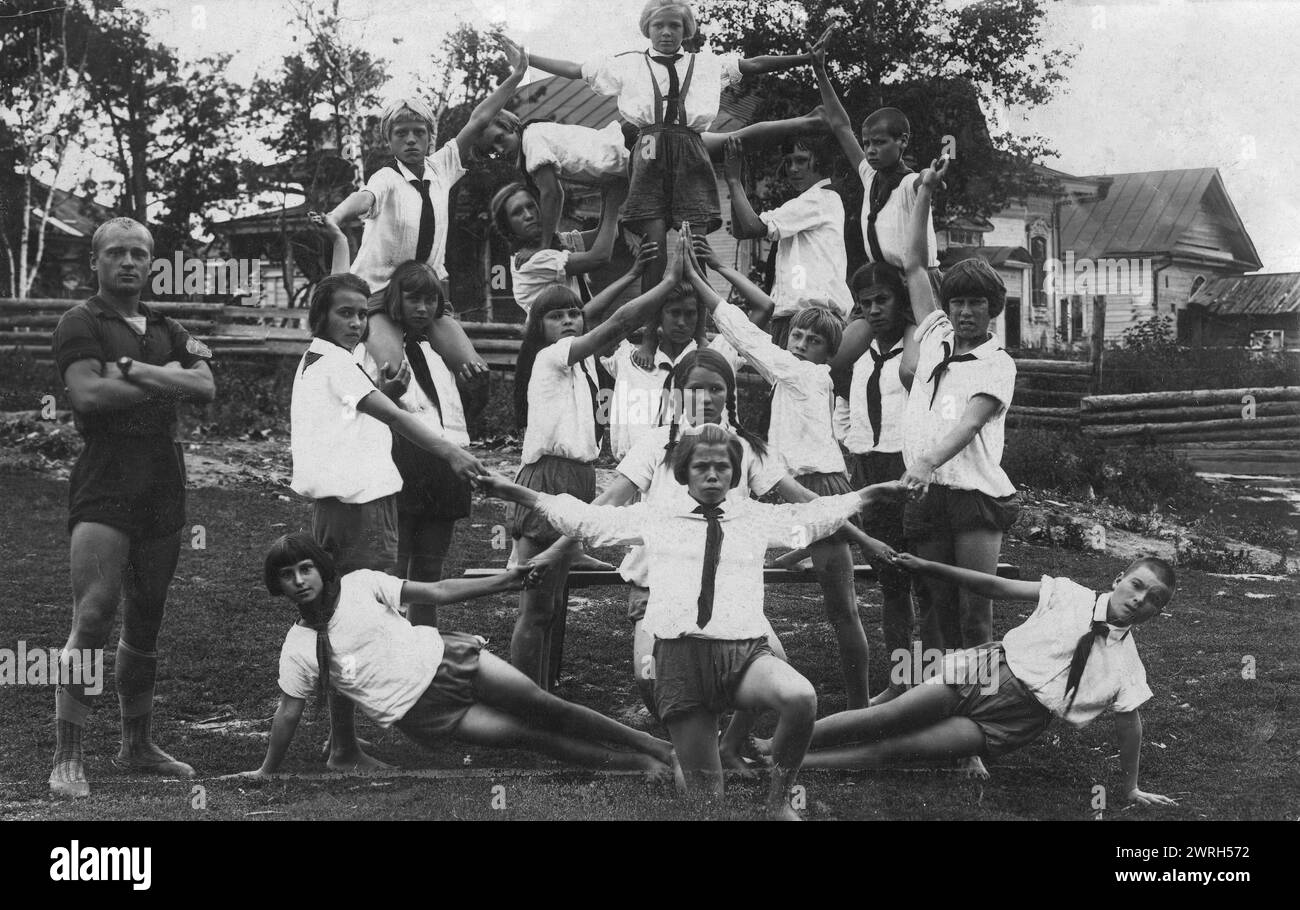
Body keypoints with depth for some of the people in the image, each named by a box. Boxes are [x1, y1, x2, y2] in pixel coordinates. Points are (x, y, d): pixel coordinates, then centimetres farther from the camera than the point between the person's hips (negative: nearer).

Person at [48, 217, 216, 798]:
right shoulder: (81, 323, 1)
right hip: (106, 483, -6)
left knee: (145, 623, 12)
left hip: (164, 488, 6)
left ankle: (138, 746, 23)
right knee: (93, 621, -14)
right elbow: (88, 394, -15)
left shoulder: (167, 331, 18)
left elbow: (205, 388, 1)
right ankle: (68, 760, -11)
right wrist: (165, 379, -5)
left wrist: (131, 370, -10)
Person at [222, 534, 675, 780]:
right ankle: (637, 764, 0)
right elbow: (288, 713, 4)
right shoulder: (297, 650, -5)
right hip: (420, 711, -1)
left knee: (545, 709, -3)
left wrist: (501, 582, -4)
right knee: (533, 738, -9)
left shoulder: (358, 585, -2)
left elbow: (434, 592, 0)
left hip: (444, 657, 1)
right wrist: (265, 773, 7)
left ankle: (654, 747, 9)